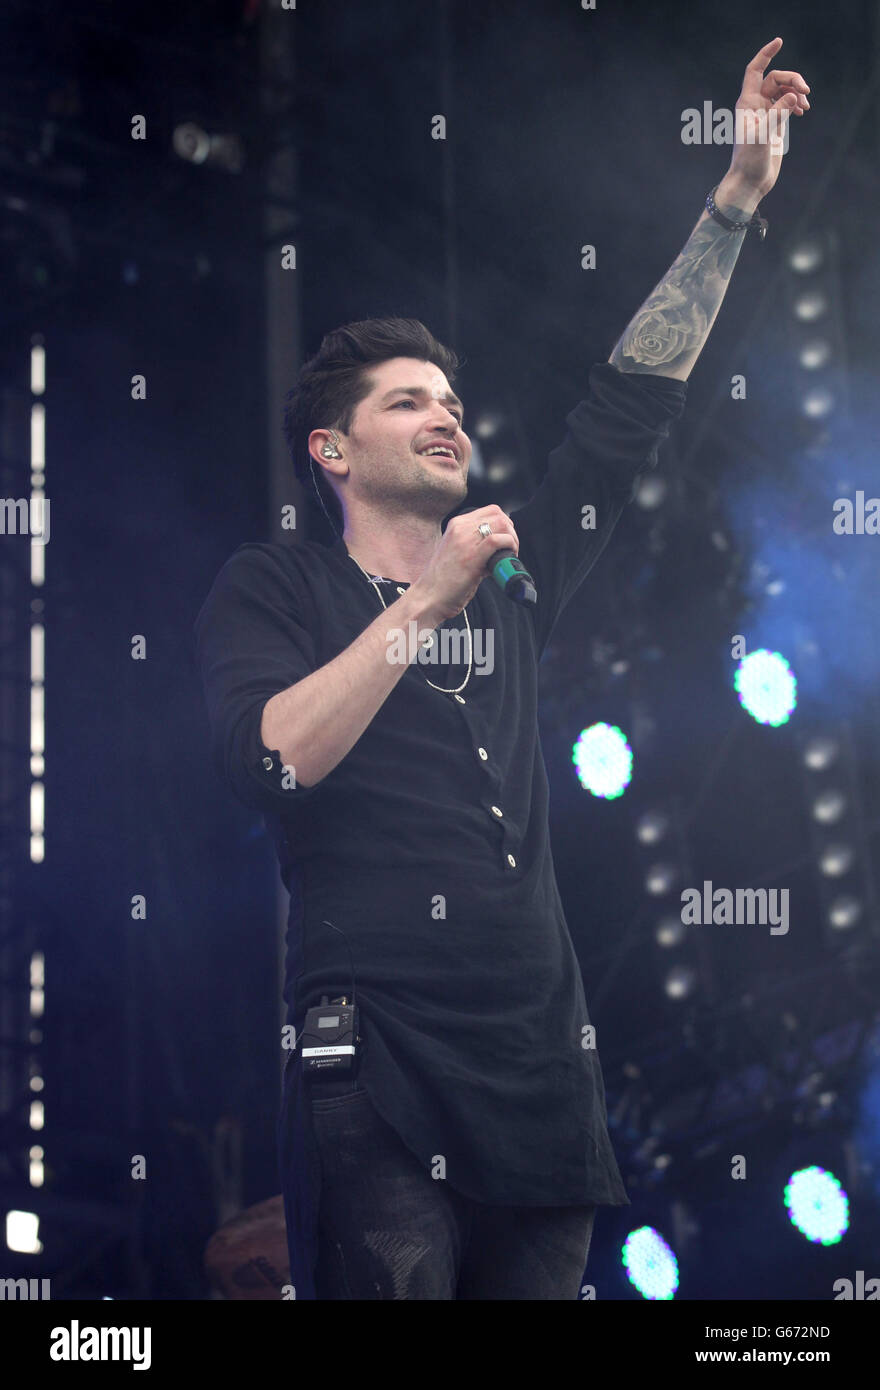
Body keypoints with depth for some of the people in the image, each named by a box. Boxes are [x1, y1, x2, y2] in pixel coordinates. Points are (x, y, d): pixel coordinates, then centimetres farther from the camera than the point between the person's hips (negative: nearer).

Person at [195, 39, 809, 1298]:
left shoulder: (509, 578, 20)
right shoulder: (269, 593, 6)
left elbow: (631, 411, 22)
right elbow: (271, 762, -13)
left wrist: (737, 201, 21)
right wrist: (426, 603, -13)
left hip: (543, 1066, 5)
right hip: (379, 1084, -5)